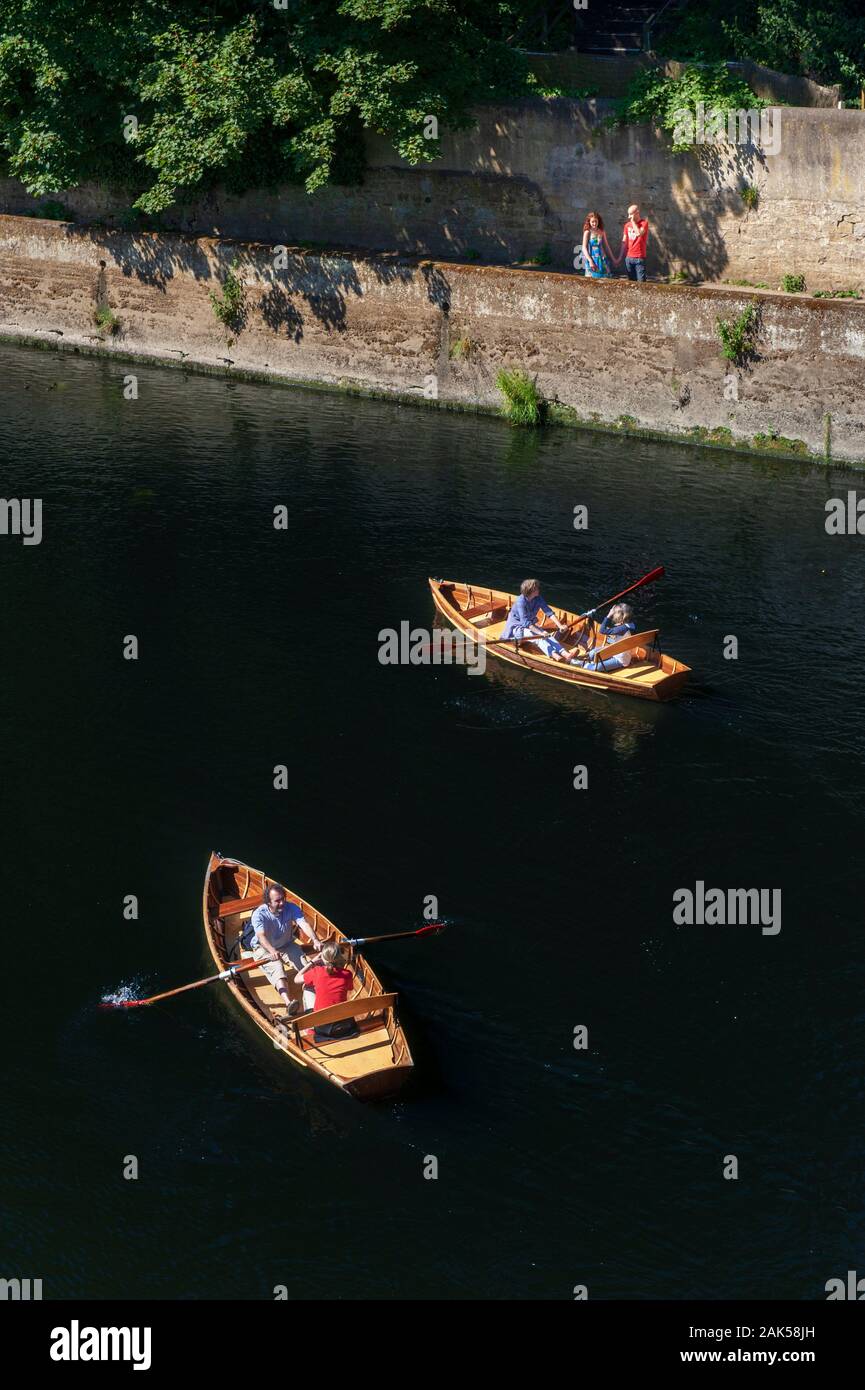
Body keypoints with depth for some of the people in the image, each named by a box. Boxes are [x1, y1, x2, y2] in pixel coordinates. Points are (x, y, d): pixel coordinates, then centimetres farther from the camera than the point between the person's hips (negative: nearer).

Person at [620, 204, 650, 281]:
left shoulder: (644, 223, -4)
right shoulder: (627, 225, 10)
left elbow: (639, 233, -23)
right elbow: (624, 242, 13)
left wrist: (633, 221, -11)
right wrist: (620, 257, 10)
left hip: (640, 258, -5)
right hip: (629, 258, 5)